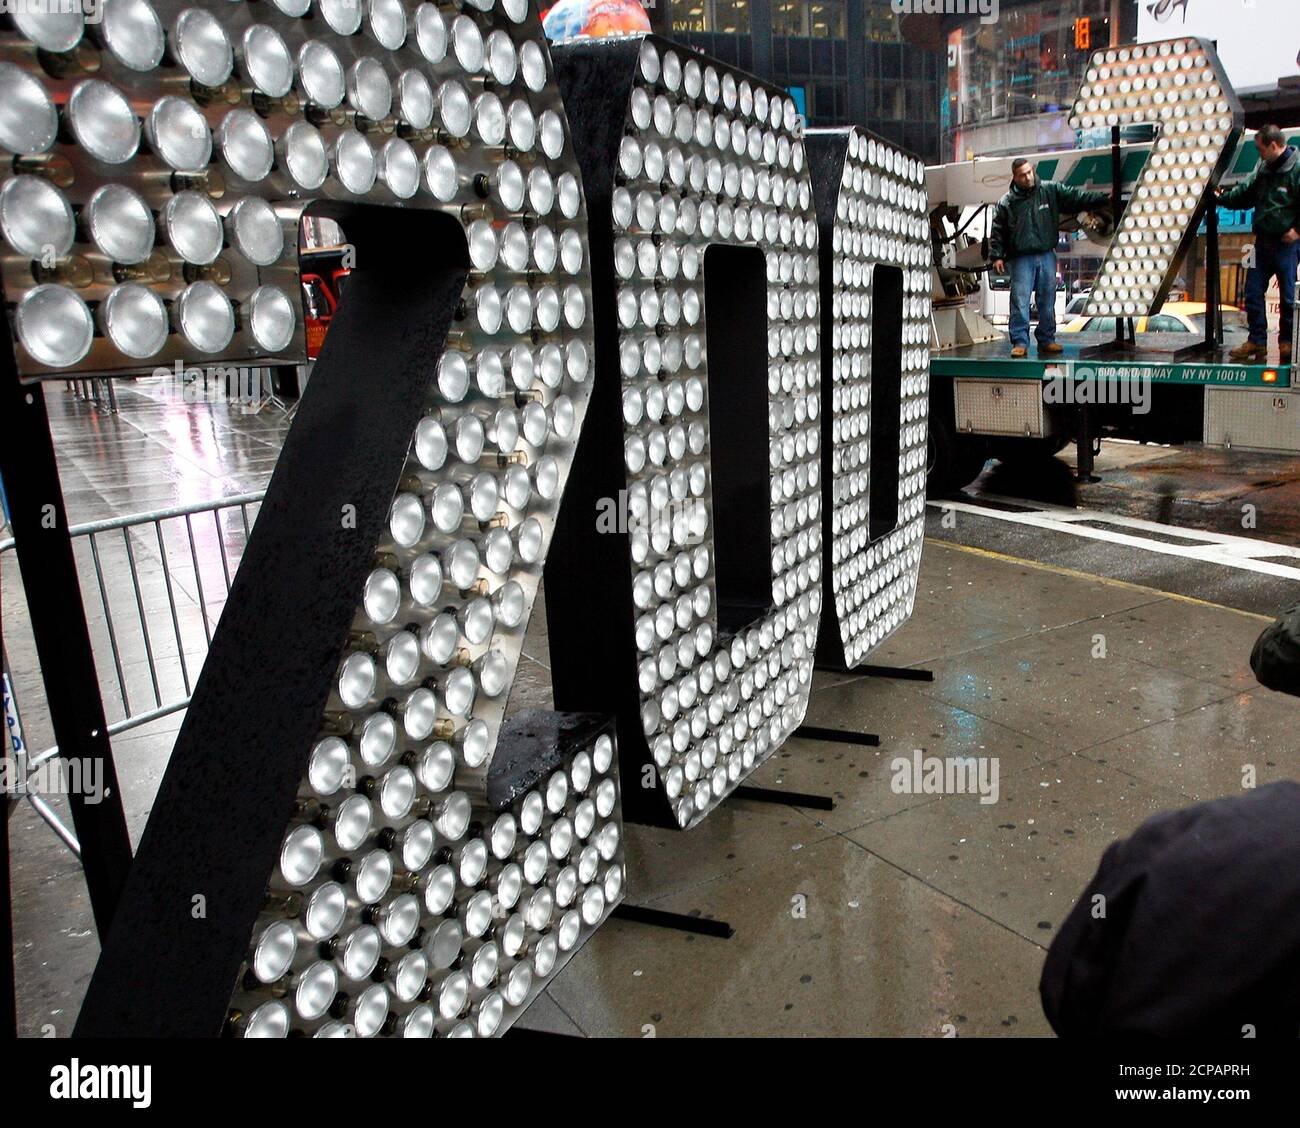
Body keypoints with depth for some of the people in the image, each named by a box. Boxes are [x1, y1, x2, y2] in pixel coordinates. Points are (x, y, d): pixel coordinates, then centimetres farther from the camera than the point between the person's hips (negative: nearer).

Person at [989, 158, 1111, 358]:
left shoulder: (1051, 191, 5)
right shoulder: (1007, 202, 1)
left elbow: (1076, 197, 5)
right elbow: (997, 231, 3)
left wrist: (1105, 197, 0)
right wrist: (996, 256, -4)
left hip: (1047, 256, 3)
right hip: (1022, 259, -2)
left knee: (1047, 301, 7)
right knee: (1020, 301, -8)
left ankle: (1047, 340, 16)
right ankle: (1020, 342, -2)